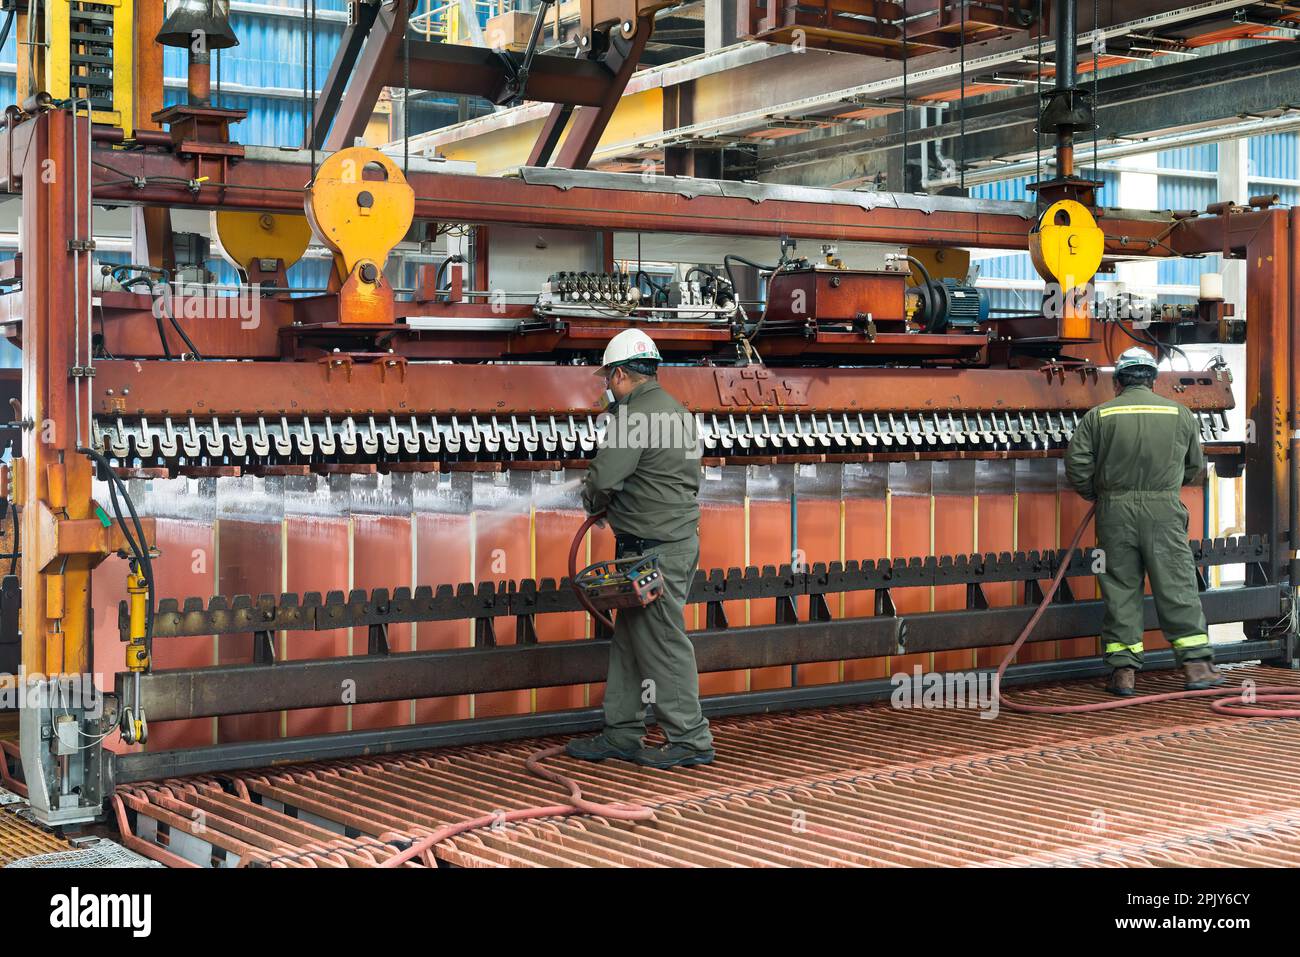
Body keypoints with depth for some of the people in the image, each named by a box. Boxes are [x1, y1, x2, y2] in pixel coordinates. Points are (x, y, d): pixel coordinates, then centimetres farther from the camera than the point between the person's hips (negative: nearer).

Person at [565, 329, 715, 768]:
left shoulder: (634, 416, -16)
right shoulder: (676, 411, 16)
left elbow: (601, 480, -21)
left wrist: (593, 502, 3)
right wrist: (617, 504, 16)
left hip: (654, 550, -10)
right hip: (679, 538, 10)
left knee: (662, 642, -3)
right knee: (629, 639, 14)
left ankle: (690, 740, 5)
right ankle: (621, 735, 20)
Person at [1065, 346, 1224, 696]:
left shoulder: (1098, 416, 3)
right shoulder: (1180, 414, 7)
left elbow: (1077, 465, -3)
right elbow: (1195, 467, 14)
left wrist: (1094, 494, 15)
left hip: (1115, 511, 0)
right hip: (1164, 509, 0)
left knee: (1120, 588, 4)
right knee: (1177, 587, 4)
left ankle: (1123, 670, 4)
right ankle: (1196, 665, 4)